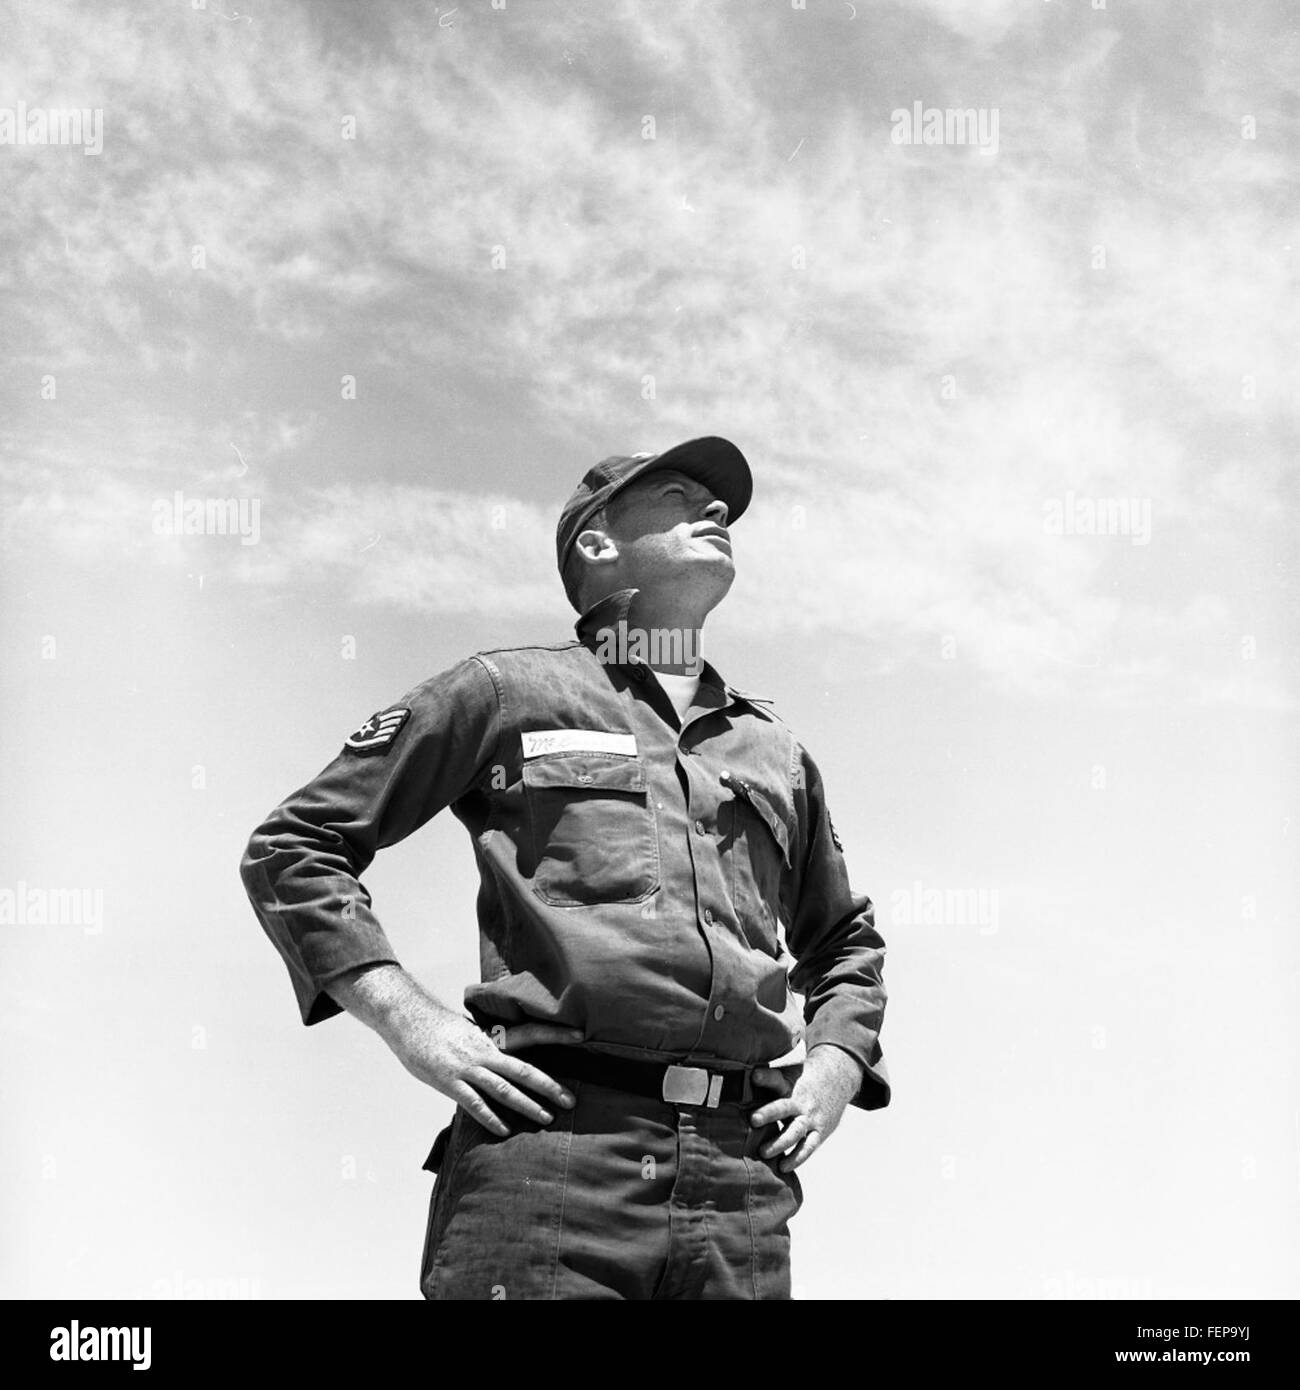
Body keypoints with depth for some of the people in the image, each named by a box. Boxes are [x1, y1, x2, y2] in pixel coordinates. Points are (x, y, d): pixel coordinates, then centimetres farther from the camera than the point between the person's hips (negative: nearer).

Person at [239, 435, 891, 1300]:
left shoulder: (780, 754, 27)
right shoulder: (507, 693, 13)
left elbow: (845, 942, 41)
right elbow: (293, 846, 11)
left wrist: (837, 1066, 19)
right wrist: (413, 1024, -2)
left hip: (743, 1188, 4)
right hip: (550, 1159, -4)